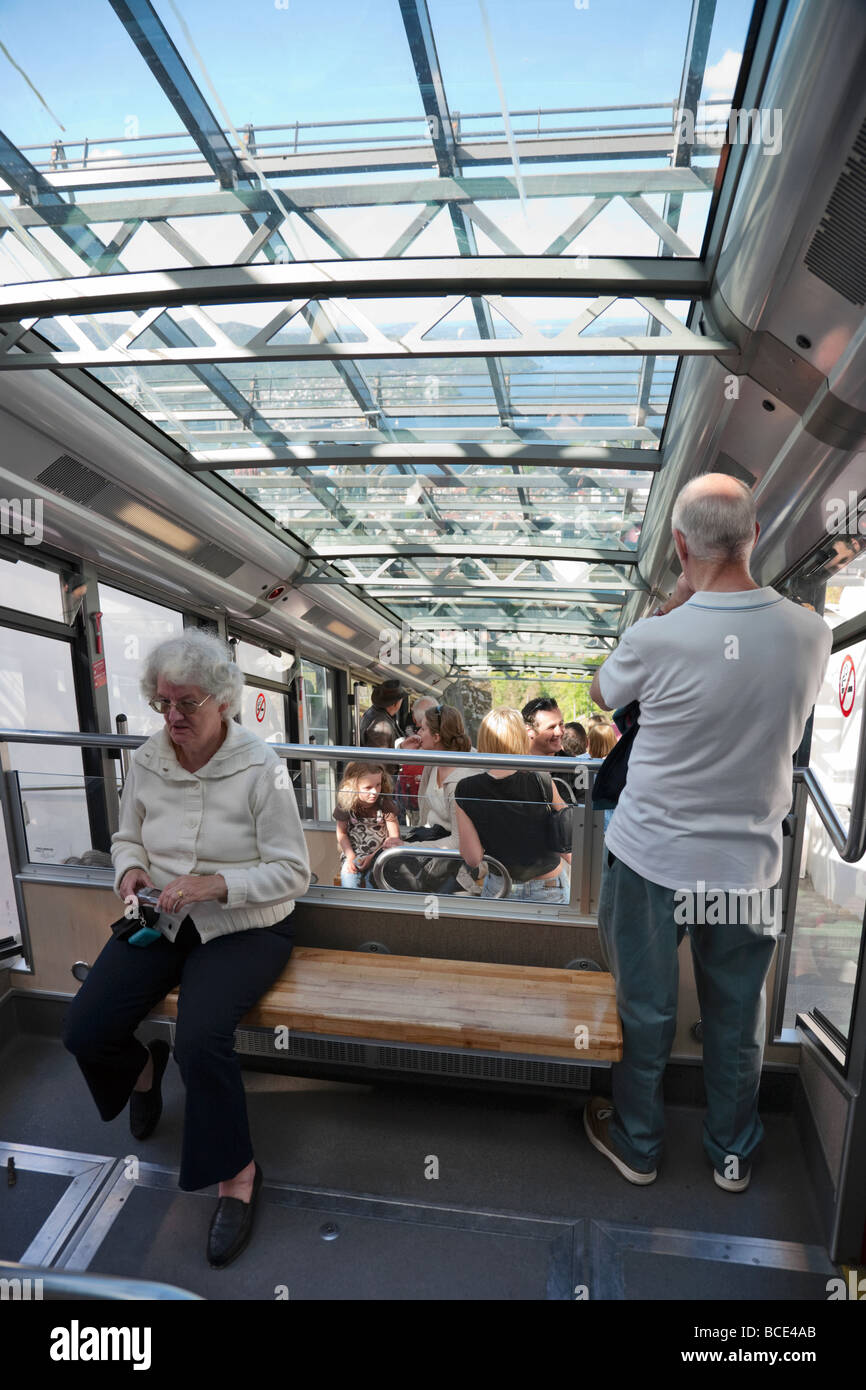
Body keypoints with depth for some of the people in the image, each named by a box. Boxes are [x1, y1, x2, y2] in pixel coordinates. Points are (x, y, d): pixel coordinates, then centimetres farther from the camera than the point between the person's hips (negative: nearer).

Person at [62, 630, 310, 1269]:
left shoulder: (260, 767, -16)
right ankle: (143, 1067, 31)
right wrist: (131, 871, -7)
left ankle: (237, 1174, 1)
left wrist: (216, 885, -26)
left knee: (201, 1037, -27)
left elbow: (293, 872, -14)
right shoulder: (146, 760, 0)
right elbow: (127, 838, 16)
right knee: (83, 1030, -8)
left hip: (244, 927, -5)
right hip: (161, 920, 5)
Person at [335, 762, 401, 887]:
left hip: (379, 854, -1)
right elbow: (341, 833, 3)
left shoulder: (385, 803, -13)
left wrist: (373, 856, -18)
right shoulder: (346, 804, -10)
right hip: (353, 852, 2)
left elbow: (394, 837, -9)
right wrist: (350, 856, -11)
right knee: (348, 877, -22)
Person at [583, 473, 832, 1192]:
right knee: (738, 1014, 24)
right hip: (750, 863, 4)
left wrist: (672, 604, -1)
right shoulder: (811, 633, -12)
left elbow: (602, 694, -2)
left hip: (653, 861, -3)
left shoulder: (655, 639, -24)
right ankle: (734, 1153, 47)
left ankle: (637, 1144, 42)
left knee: (645, 1009, 18)